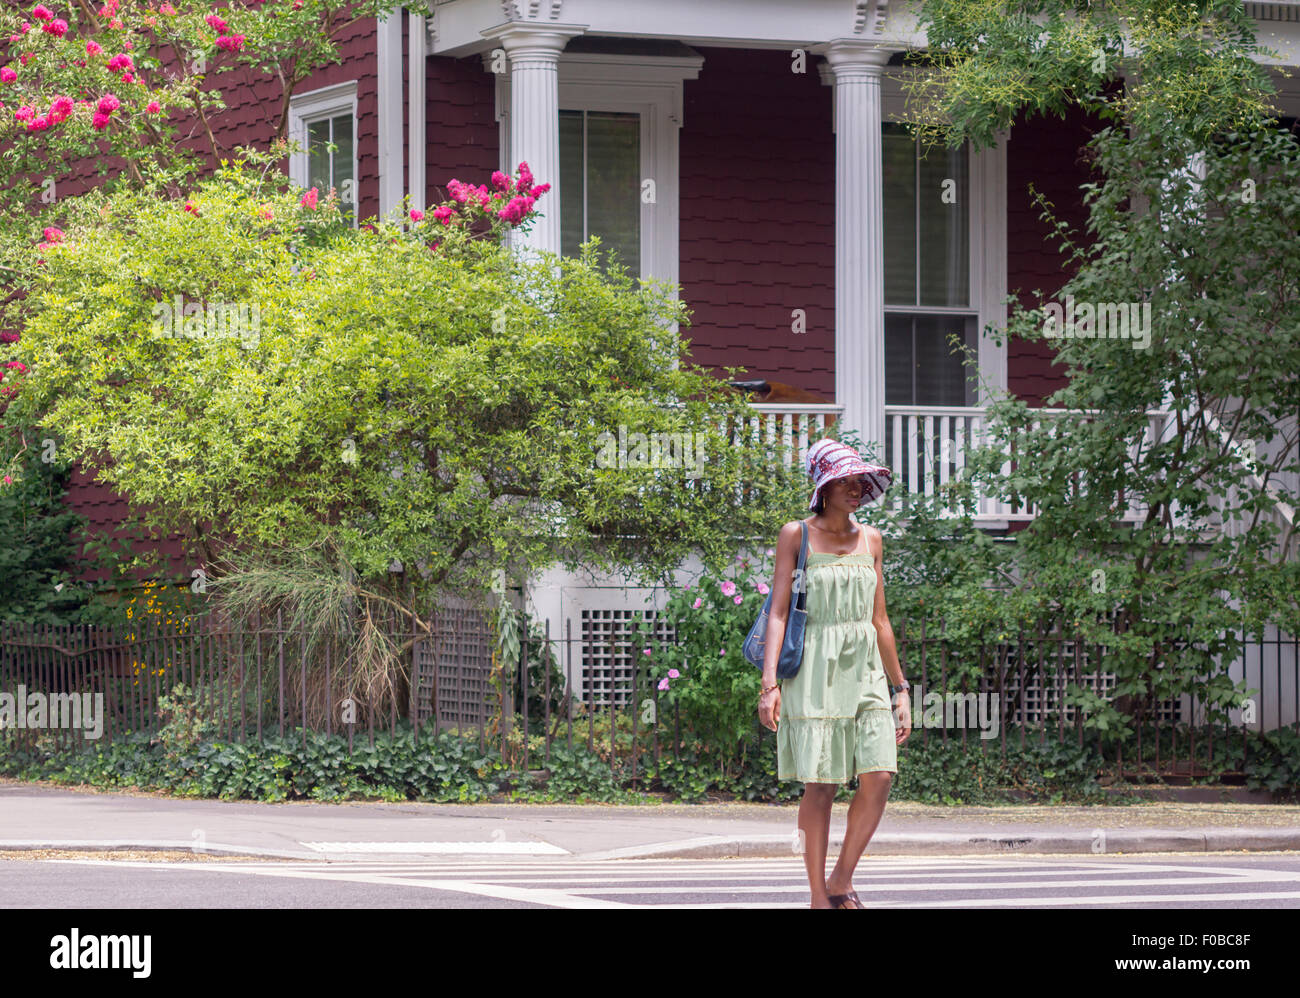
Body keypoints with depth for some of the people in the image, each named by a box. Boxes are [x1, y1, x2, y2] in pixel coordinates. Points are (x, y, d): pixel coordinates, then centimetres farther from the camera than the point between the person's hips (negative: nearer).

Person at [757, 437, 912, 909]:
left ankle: (842, 881, 3)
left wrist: (901, 690, 15)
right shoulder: (796, 535, 0)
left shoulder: (871, 540, 12)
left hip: (865, 671, 4)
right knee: (820, 785, -5)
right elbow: (778, 611, -4)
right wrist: (769, 683, -15)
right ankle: (819, 895, 3)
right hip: (814, 671, -4)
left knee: (879, 775, -11)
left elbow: (879, 620, 16)